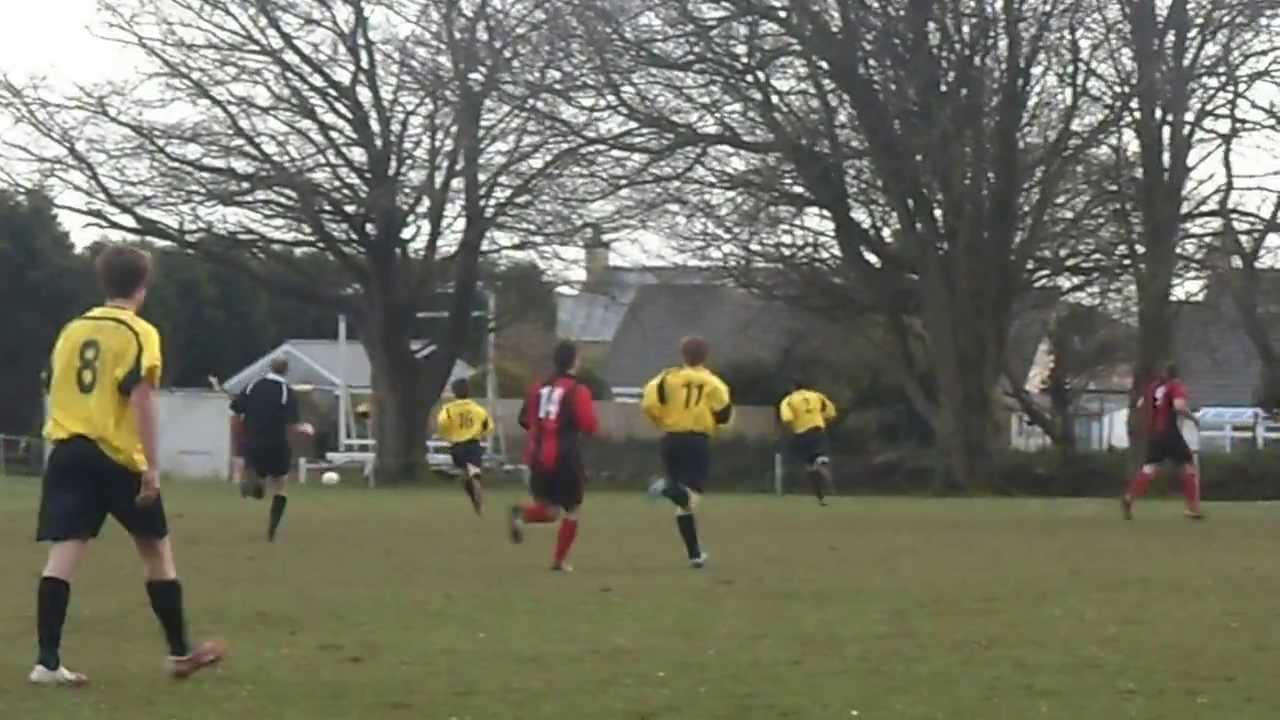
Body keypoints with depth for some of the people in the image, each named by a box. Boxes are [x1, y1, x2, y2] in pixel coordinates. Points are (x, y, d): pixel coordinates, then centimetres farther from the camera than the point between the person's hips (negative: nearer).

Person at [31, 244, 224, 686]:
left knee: (63, 555, -3)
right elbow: (141, 400, -14)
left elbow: (53, 392, 17)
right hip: (118, 458, -4)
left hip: (67, 452, 5)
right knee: (157, 551, 11)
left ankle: (47, 663, -12)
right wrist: (151, 465, -14)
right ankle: (180, 653, 19)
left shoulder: (72, 330, 14)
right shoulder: (139, 333, -5)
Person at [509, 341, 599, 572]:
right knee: (571, 511, 12)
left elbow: (525, 420, 13)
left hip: (538, 457, 5)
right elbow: (590, 427, -12)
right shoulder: (578, 391, -9)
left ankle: (522, 513, -16)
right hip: (565, 458, -5)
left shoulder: (539, 388, 7)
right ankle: (559, 561, 8)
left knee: (550, 510, 15)